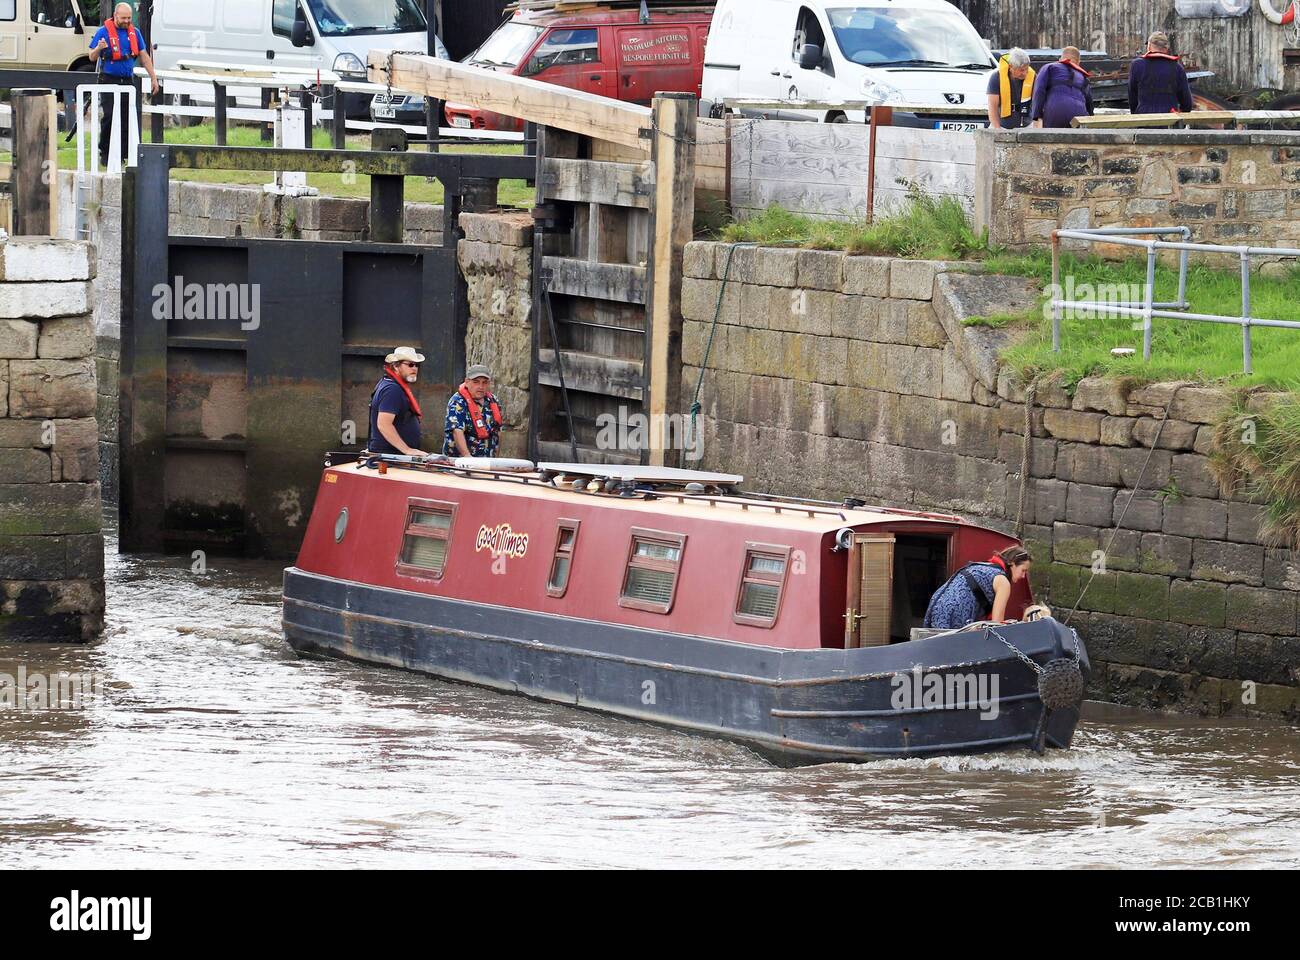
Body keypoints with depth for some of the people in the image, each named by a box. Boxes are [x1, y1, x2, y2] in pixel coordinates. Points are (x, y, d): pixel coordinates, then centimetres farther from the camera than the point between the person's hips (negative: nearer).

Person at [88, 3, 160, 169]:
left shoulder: (135, 32, 11)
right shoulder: (103, 32, -1)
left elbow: (144, 56, 16)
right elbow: (92, 58, 0)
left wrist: (154, 78, 12)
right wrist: (99, 48, -22)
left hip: (127, 80, 4)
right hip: (109, 80, -4)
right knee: (109, 116, -12)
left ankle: (123, 154, 5)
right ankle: (104, 153, -2)